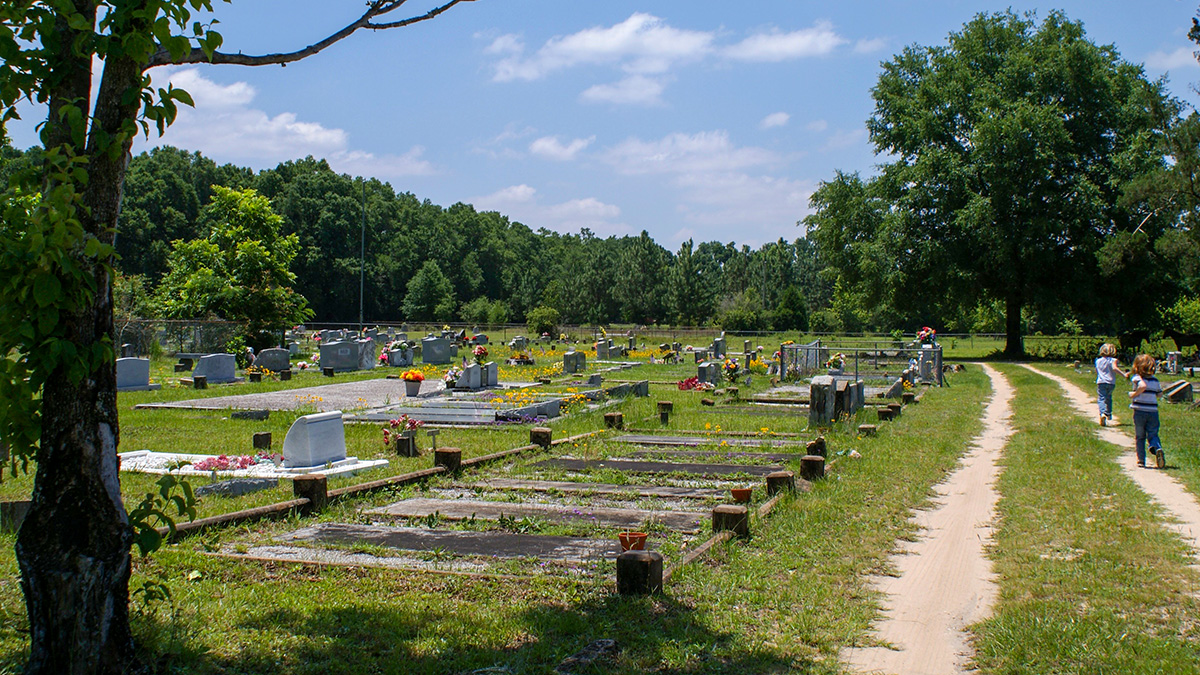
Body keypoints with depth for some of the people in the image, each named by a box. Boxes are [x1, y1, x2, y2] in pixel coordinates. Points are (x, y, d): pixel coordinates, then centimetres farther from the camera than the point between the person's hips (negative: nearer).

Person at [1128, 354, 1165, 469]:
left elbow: (1143, 386, -27)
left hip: (1140, 411, -3)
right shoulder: (1155, 380, 8)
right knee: (1153, 434, 7)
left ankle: (1141, 461, 7)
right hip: (1153, 411, 3)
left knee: (1140, 437, 7)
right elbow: (1160, 394, 14)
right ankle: (1158, 448, -24)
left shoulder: (1137, 378, -7)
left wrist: (1134, 394, -14)